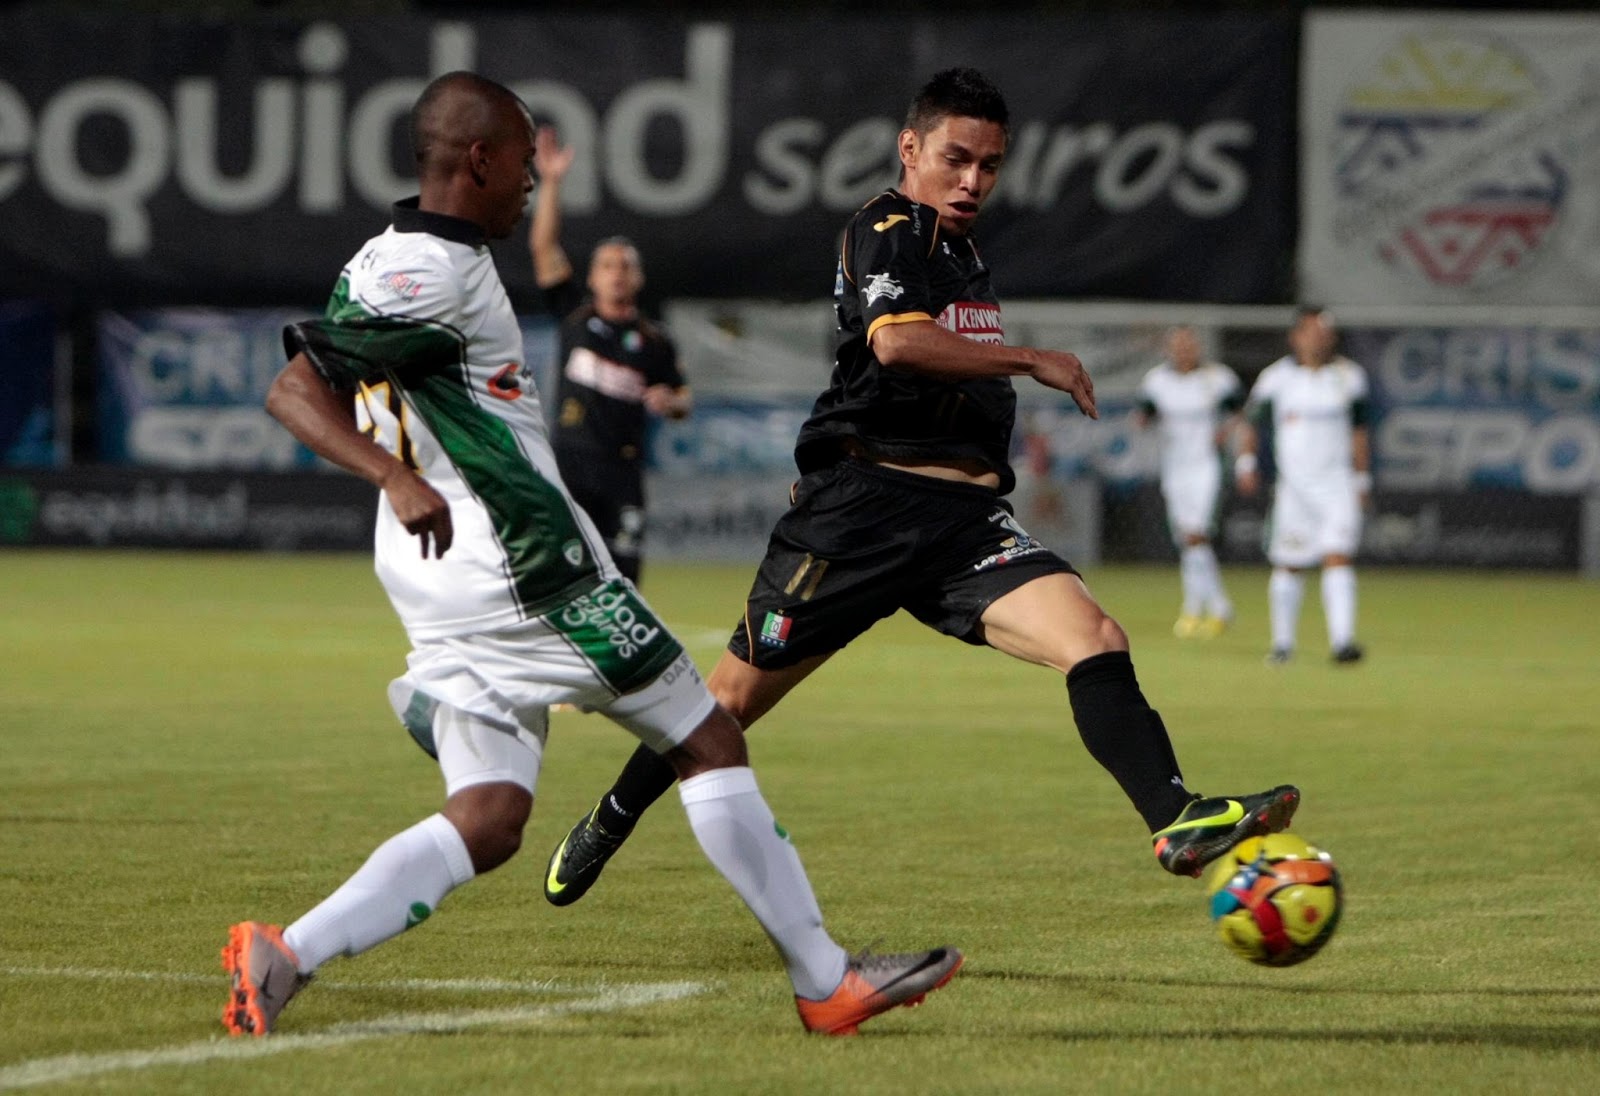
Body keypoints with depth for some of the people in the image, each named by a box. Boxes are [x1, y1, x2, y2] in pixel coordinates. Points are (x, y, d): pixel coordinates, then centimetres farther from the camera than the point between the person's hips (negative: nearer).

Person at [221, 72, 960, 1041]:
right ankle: (826, 980, 7)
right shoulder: (439, 271, -16)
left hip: (445, 587, 10)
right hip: (526, 572, -10)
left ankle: (286, 954, -12)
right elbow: (295, 389, -25)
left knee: (487, 821, 5)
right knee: (709, 742, 2)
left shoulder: (388, 260, 13)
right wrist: (399, 478, -38)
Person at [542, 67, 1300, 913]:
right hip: (866, 501, -7)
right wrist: (1033, 360, -20)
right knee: (736, 698, 5)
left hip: (965, 520, 7)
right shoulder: (887, 230, -6)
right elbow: (897, 342, -26)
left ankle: (1177, 820, -33)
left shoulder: (961, 250, 20)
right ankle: (609, 821, 28)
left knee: (1096, 641, -18)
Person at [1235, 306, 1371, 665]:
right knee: (1288, 566, 6)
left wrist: (1362, 482, 11)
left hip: (1337, 483, 0)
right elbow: (1251, 424, 7)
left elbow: (1358, 433, 13)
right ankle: (1282, 642, 22)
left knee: (1338, 558, -15)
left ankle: (1342, 640, -21)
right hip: (1293, 484, 0)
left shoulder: (1348, 376, 5)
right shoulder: (1276, 378, -1)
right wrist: (1246, 463, -7)